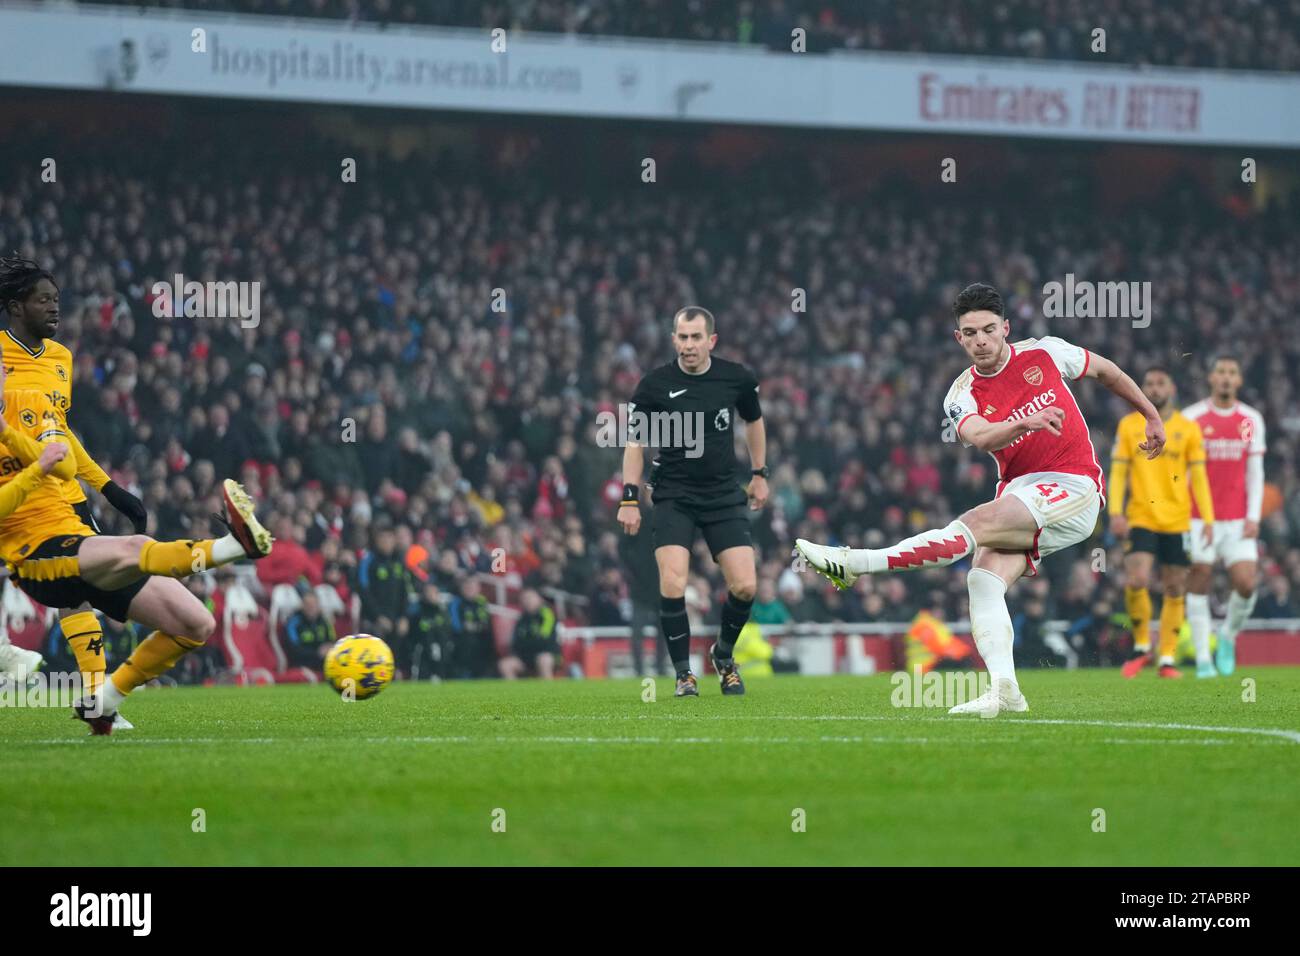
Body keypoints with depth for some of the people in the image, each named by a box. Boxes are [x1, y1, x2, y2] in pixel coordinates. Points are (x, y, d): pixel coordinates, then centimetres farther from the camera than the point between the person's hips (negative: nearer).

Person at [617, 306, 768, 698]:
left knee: (745, 587, -8)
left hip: (724, 496, 2)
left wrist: (760, 474, 19)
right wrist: (629, 499, -4)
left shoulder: (736, 378, -2)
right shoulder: (655, 385, -8)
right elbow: (635, 441, 1)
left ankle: (724, 656, 21)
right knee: (673, 585, -19)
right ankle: (683, 673, -2)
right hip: (674, 497, -2)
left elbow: (754, 420, 18)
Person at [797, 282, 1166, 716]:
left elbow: (1106, 370, 20)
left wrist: (1151, 416, 26)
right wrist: (1024, 423, -40)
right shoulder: (963, 396, 4)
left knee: (978, 522, -25)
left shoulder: (1044, 352, 2)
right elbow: (980, 436, -20)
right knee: (984, 578, -21)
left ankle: (854, 563, -33)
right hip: (1019, 491, 4)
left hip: (1073, 489, -4)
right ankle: (1004, 691, -27)